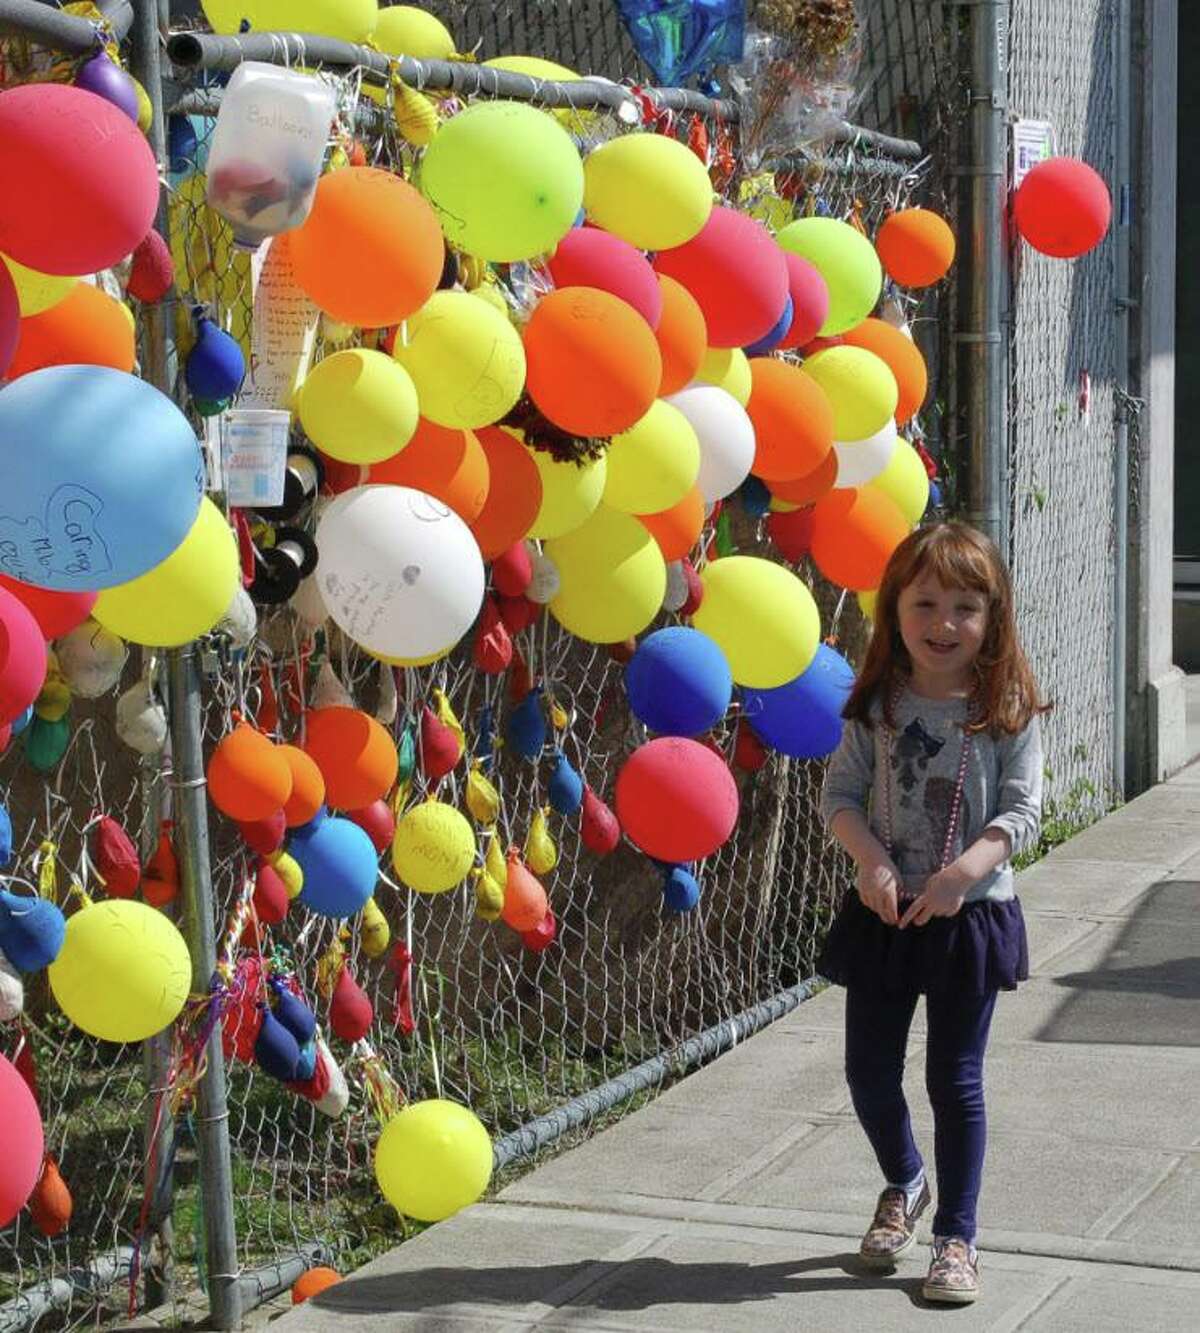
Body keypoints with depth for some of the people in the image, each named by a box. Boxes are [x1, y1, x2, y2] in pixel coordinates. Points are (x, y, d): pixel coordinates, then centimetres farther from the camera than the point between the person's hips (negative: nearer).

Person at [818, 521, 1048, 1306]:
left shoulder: (1009, 711, -7)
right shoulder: (879, 704, -1)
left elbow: (1022, 811, -11)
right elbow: (840, 792, -2)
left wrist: (964, 870, -27)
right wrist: (872, 860, -19)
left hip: (971, 915, -3)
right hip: (885, 913, 3)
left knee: (956, 1079, 2)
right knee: (870, 1070, 10)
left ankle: (956, 1238, 14)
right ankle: (904, 1185, 39)